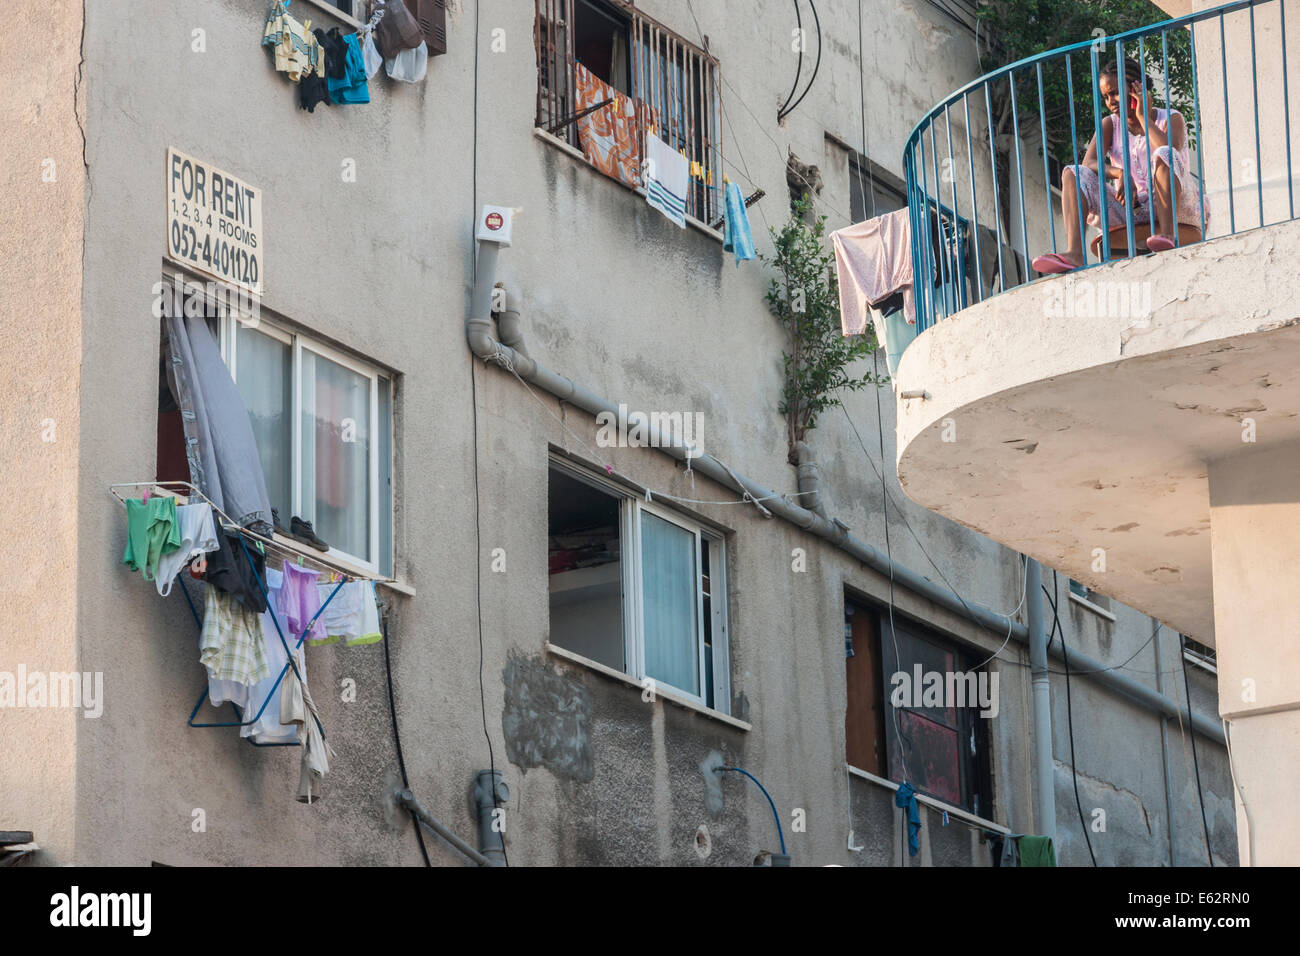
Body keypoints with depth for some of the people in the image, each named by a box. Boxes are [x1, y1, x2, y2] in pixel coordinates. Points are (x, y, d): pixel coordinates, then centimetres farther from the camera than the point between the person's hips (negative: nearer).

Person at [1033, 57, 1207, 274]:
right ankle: (1074, 253, -36)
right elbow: (1088, 164, -7)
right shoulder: (1110, 125, 11)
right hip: (1129, 210, 4)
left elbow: (1170, 155, -23)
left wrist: (1144, 116, -13)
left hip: (1175, 208, -4)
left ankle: (1166, 234, -41)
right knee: (1073, 174, -13)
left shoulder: (1170, 119, 0)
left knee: (1164, 154, -30)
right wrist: (1120, 173, -27)